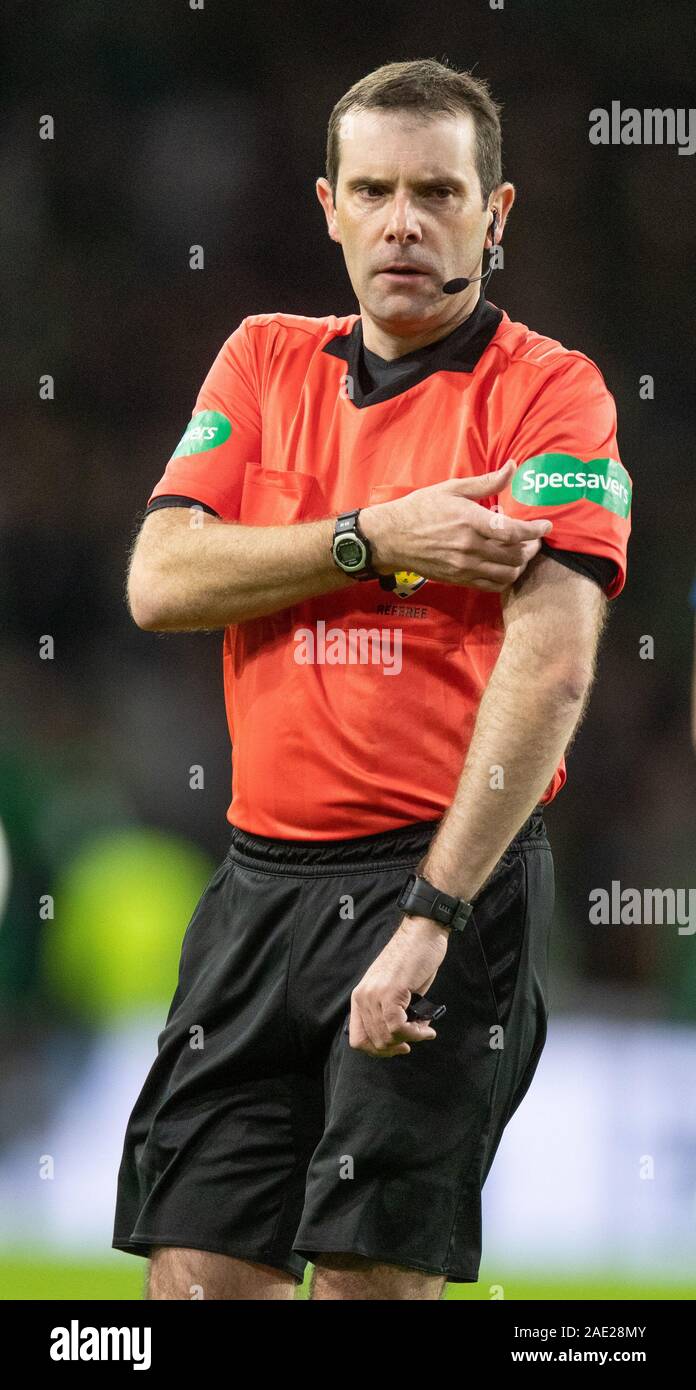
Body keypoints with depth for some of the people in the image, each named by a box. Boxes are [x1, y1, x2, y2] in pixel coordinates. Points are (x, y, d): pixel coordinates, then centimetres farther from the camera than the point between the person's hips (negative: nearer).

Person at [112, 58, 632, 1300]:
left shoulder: (549, 394, -5)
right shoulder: (265, 362, 13)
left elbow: (551, 662, -16)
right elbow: (160, 580, 0)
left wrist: (430, 915, -24)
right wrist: (375, 539, -13)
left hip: (456, 874, -5)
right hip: (263, 874, 5)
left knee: (374, 1269, -11)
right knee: (198, 1264, 1)